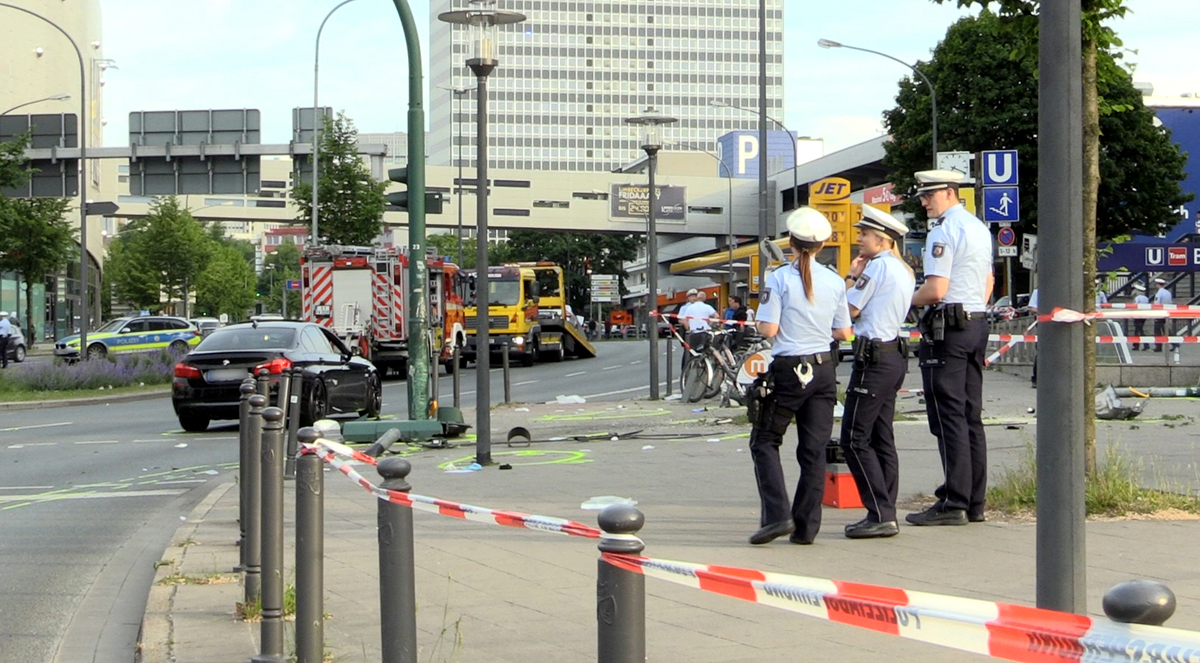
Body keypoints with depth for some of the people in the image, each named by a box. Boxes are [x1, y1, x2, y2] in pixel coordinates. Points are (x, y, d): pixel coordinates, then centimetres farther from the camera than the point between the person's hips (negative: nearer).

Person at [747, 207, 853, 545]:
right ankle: (806, 527, 8)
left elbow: (768, 329, -14)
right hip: (823, 370, 4)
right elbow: (843, 333, 7)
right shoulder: (835, 281, 2)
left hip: (788, 371, -4)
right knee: (814, 449, 8)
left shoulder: (780, 278, -11)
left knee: (765, 441, 7)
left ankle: (777, 514, -9)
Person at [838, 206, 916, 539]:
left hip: (874, 358, -10)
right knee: (882, 438, 11)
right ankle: (885, 514, 11)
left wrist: (852, 275, 1)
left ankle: (880, 514, -12)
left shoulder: (877, 266, -12)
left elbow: (850, 309, -10)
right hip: (894, 354, 10)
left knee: (855, 439, -8)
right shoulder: (905, 271, 16)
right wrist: (859, 276, 12)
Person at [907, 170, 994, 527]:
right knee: (972, 415, 10)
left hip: (947, 327, -9)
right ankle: (974, 502, 11)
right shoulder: (980, 228, 17)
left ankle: (954, 504, -11)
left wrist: (908, 299, -2)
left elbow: (936, 290, -19)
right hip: (978, 324, 9)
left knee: (948, 417, -8)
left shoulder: (943, 231, -13)